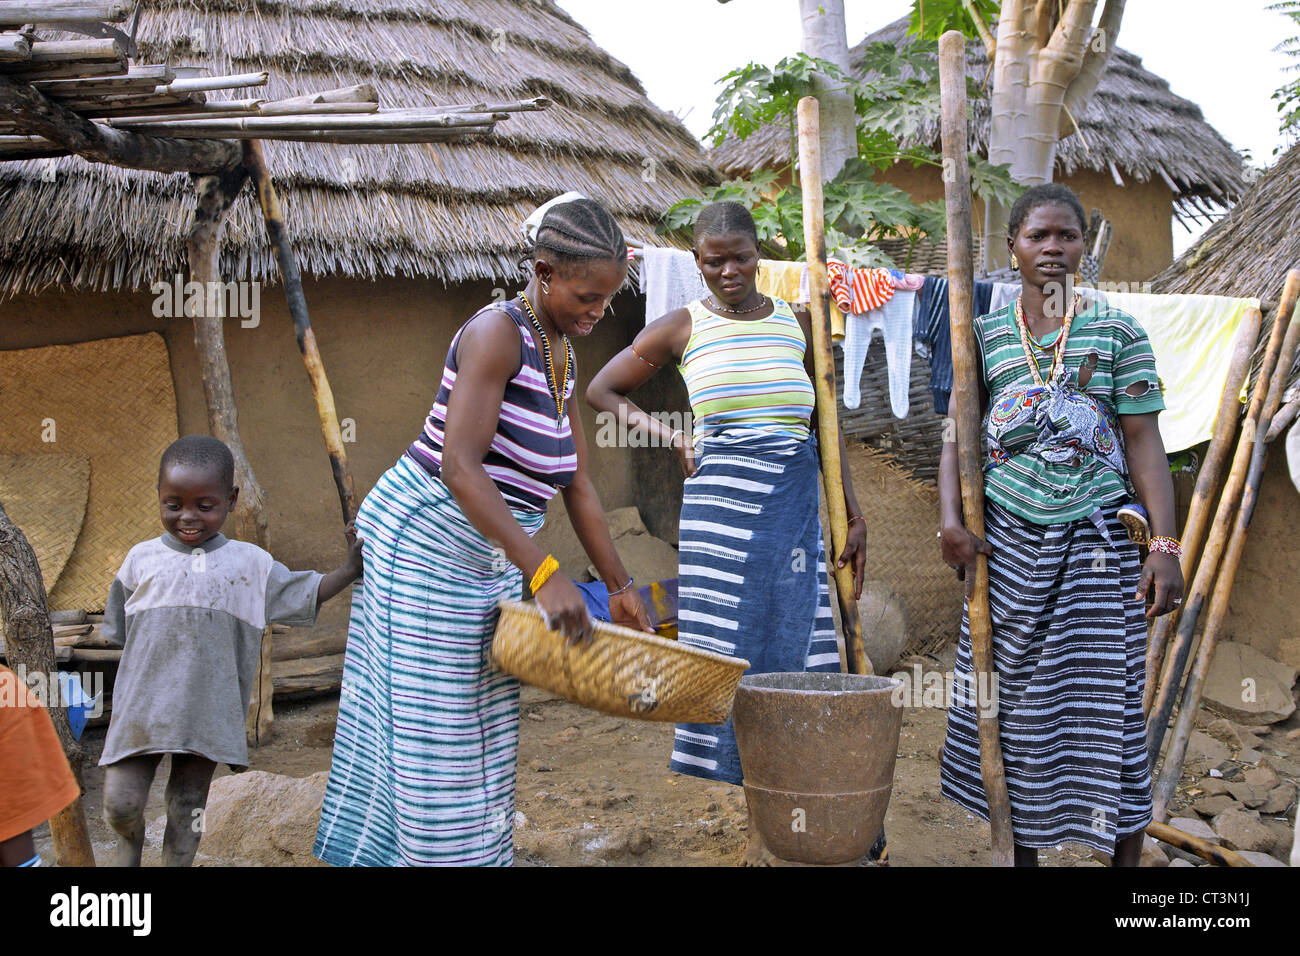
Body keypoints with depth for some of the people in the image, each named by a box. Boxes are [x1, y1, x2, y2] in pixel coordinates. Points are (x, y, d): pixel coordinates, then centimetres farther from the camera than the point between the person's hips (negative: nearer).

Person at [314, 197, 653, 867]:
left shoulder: (560, 354, 8)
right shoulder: (497, 330, -19)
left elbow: (576, 485, 11)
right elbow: (458, 466, -30)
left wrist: (620, 587, 9)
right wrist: (544, 574, -34)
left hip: (490, 560, 9)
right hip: (422, 541, -9)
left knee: (483, 728, 14)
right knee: (428, 727, -1)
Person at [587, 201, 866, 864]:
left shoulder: (797, 323, 11)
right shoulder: (683, 329, 5)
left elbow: (826, 424, 15)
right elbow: (602, 391, 15)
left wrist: (852, 512, 10)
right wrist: (672, 437, 2)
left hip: (796, 504, 2)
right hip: (722, 504, -2)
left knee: (792, 643, 1)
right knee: (736, 649, -2)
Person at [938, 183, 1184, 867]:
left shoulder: (1117, 332, 3)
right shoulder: (985, 336, 8)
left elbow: (1143, 442, 0)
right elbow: (957, 435, 5)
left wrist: (1165, 543, -8)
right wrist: (951, 521, -11)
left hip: (1096, 538, -2)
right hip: (1009, 535, 2)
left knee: (1108, 702, 0)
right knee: (1012, 698, 6)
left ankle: (1126, 858, 13)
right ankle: (1021, 852, 21)